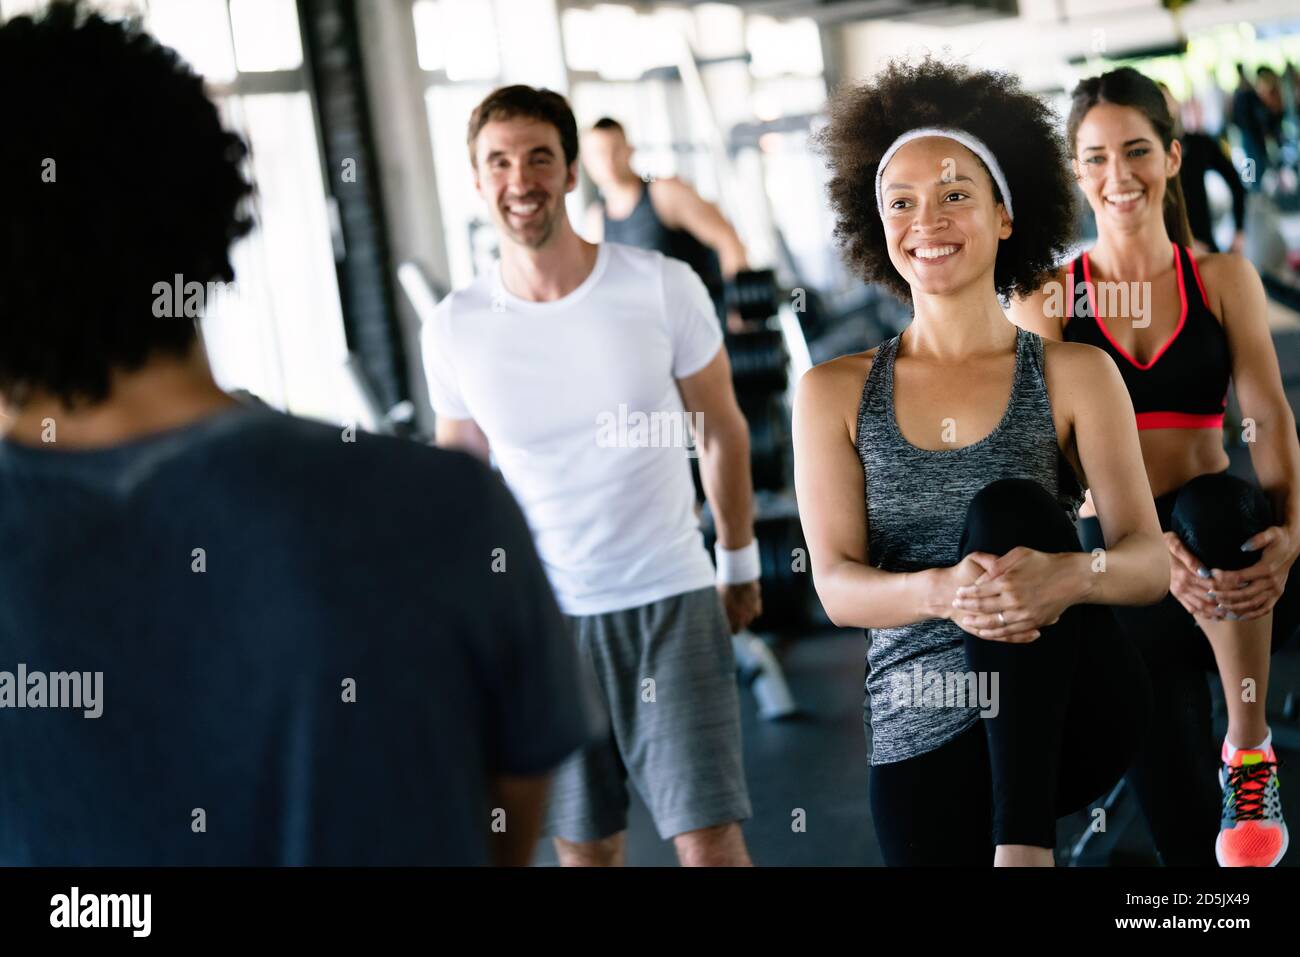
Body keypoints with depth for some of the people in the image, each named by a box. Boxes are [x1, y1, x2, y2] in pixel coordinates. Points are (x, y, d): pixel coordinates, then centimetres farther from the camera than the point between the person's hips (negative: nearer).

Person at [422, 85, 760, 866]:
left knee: (710, 840, -4)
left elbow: (723, 434, 6)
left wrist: (740, 563, 14)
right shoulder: (455, 328, -4)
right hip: (543, 619, 2)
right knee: (586, 845, 11)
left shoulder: (664, 287, -8)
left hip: (671, 602, -1)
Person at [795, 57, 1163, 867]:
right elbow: (838, 586, -4)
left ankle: (1026, 839, -26)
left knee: (1006, 507, -23)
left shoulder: (1074, 376, 2)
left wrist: (1069, 576, -29)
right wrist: (941, 592, -27)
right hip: (924, 735, 1)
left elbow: (1150, 563, -5)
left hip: (1069, 717, -1)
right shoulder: (835, 394, 5)